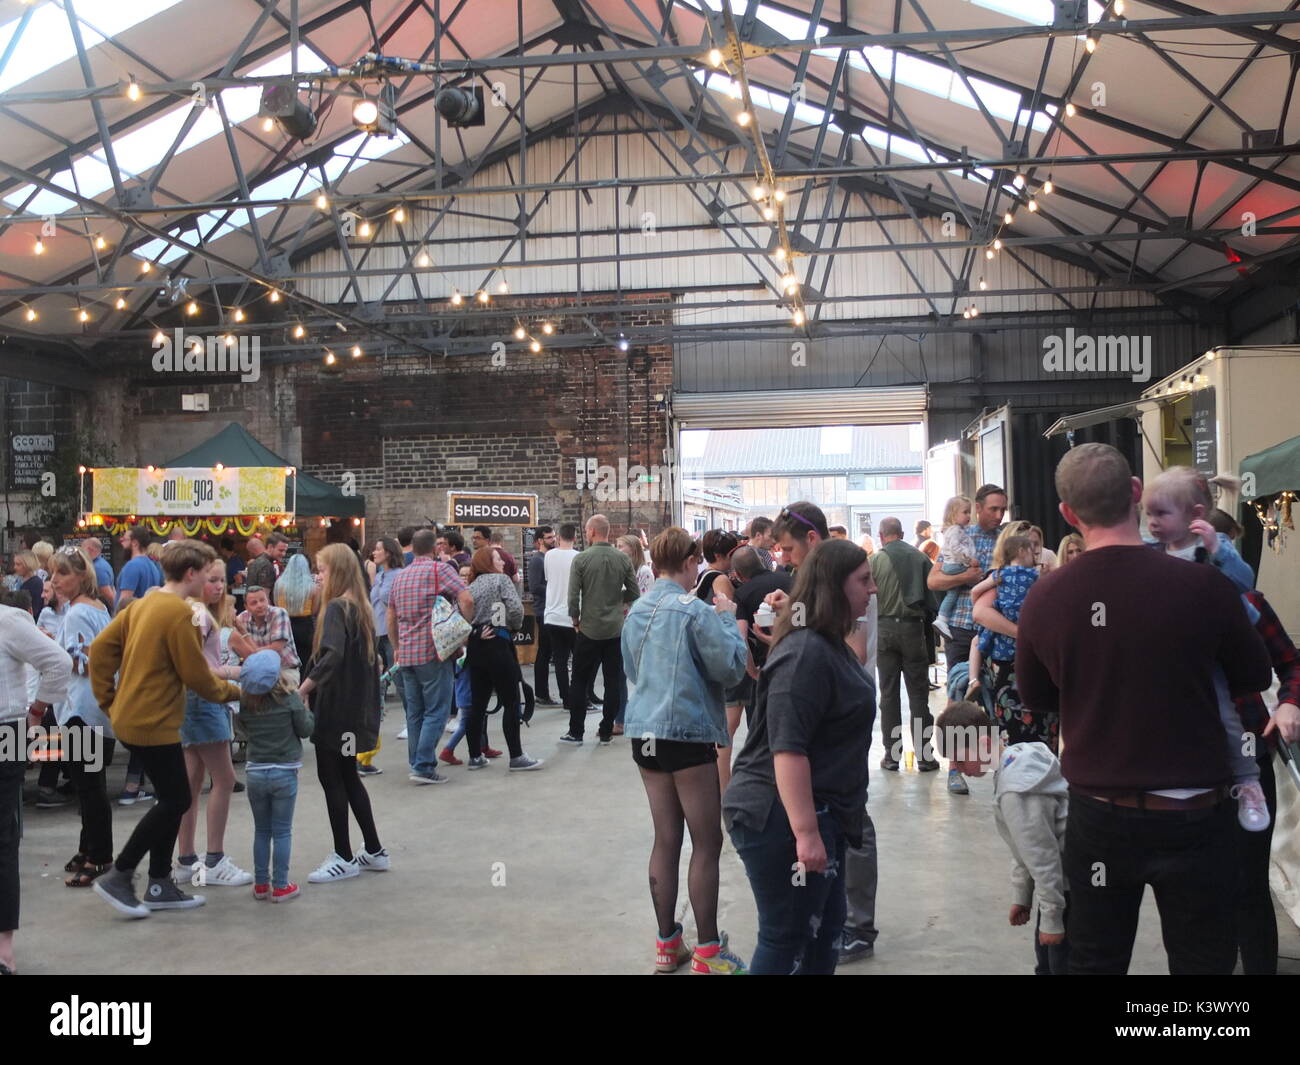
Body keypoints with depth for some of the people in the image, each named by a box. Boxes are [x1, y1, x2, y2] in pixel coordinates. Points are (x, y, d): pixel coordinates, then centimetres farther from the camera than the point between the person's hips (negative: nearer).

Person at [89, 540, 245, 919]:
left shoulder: (141, 604, 9)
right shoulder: (180, 613, -18)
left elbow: (101, 648, 10)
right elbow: (196, 675, -15)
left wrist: (108, 698, 13)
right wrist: (233, 691, 1)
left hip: (130, 717, 9)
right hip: (154, 723, -9)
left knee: (171, 799, 15)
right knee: (176, 801, 1)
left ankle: (160, 885, 20)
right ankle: (118, 876, 5)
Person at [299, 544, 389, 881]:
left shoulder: (336, 608, -15)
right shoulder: (361, 607, 12)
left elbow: (332, 656, -29)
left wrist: (304, 688, -26)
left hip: (336, 708, -9)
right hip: (357, 707, 9)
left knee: (331, 778, 1)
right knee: (348, 777, 17)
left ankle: (344, 858, 7)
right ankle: (374, 851, 22)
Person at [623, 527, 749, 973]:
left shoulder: (636, 611, 9)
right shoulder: (695, 610, -13)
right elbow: (731, 668, -13)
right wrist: (729, 619, -2)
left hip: (646, 732, 7)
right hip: (688, 734, -7)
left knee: (665, 840, 13)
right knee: (706, 844, 2)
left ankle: (666, 944, 19)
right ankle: (707, 952, 7)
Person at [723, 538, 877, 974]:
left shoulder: (829, 645, 13)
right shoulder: (806, 653, -22)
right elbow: (787, 748, -27)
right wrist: (806, 833, -28)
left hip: (819, 813, 11)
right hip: (782, 818, -11)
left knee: (827, 925, 19)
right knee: (787, 939, 1)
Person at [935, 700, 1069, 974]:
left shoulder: (1015, 793, -28)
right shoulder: (1019, 759, 3)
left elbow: (1043, 860, -23)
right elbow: (1025, 848, 13)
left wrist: (1051, 918, -13)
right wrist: (1021, 896, 17)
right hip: (1067, 878, 10)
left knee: (1061, 963, 1)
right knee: (1046, 959, 19)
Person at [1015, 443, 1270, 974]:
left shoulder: (1044, 597, -11)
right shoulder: (1202, 585, -17)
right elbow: (1255, 676, 2)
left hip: (1097, 816, 2)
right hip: (1191, 817, -2)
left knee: (1096, 962, 17)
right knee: (1201, 961, 14)